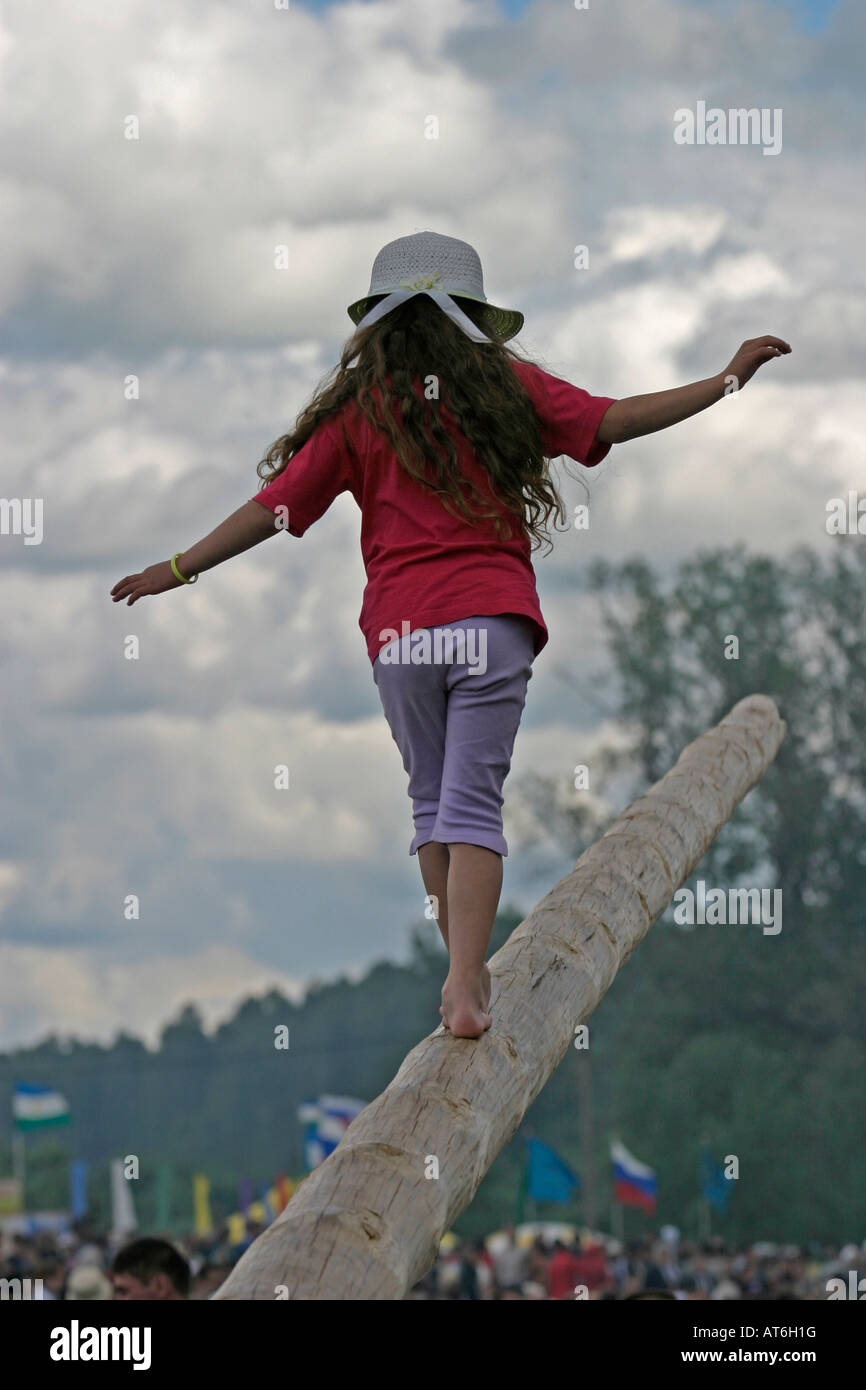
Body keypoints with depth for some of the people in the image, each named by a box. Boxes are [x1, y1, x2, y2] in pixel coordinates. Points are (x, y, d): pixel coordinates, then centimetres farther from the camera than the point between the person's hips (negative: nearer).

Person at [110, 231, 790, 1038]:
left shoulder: (356, 406, 7)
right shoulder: (504, 387, 5)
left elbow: (276, 506, 6)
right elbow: (614, 422, 1)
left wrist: (180, 569, 15)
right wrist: (729, 379, 9)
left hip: (399, 631, 1)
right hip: (491, 620, -1)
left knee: (431, 804, 15)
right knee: (473, 805, -4)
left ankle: (467, 976, 17)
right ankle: (465, 987, -16)